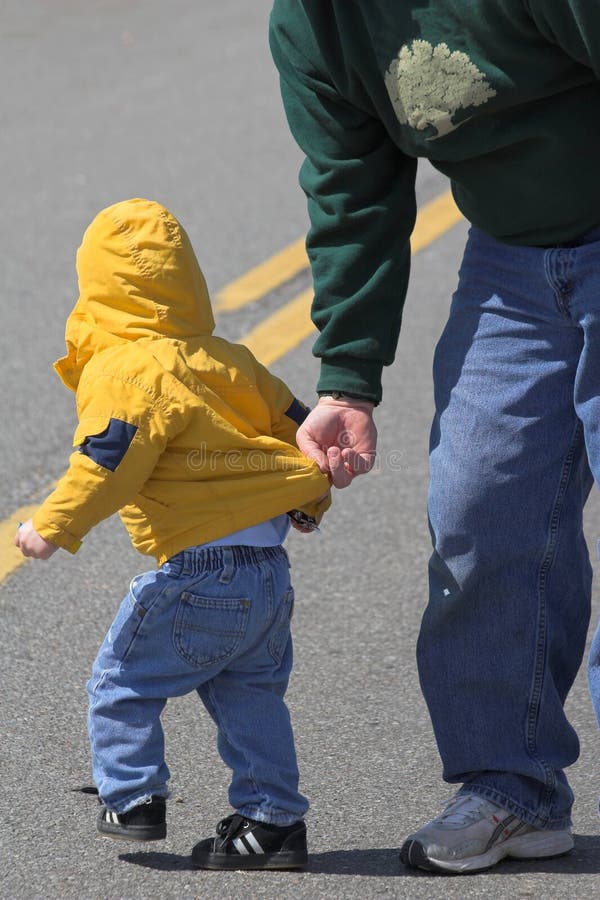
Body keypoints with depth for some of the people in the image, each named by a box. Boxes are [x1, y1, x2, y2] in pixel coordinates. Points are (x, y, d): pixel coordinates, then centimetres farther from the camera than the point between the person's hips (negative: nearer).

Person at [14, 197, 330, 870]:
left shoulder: (124, 368, -10)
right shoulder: (221, 359, 15)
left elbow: (107, 460, -22)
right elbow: (293, 421, 23)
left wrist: (53, 525, -15)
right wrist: (310, 498, 39)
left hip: (201, 570, -8)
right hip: (269, 568, 8)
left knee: (122, 681, 9)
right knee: (249, 693, 17)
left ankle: (133, 801, 12)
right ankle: (271, 820, 17)